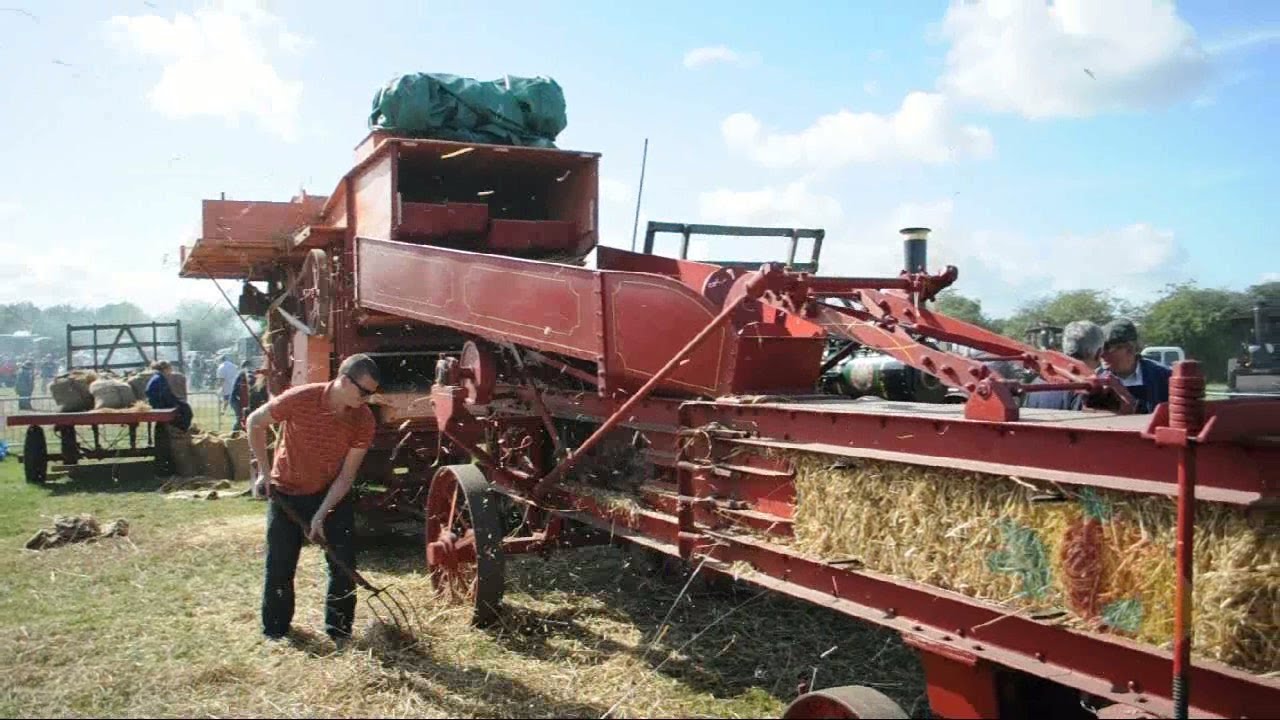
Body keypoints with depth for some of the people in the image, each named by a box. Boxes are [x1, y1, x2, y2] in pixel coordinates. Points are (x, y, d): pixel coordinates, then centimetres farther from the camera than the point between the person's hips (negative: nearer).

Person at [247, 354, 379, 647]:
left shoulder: (364, 420, -19)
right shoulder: (299, 399, -26)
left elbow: (346, 475, -16)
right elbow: (255, 422, -8)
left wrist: (321, 516, -22)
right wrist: (262, 471, -9)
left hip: (333, 494, 2)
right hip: (287, 494, -1)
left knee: (344, 565, -1)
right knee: (279, 567, 6)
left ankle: (339, 633, 15)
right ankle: (274, 633, 24)